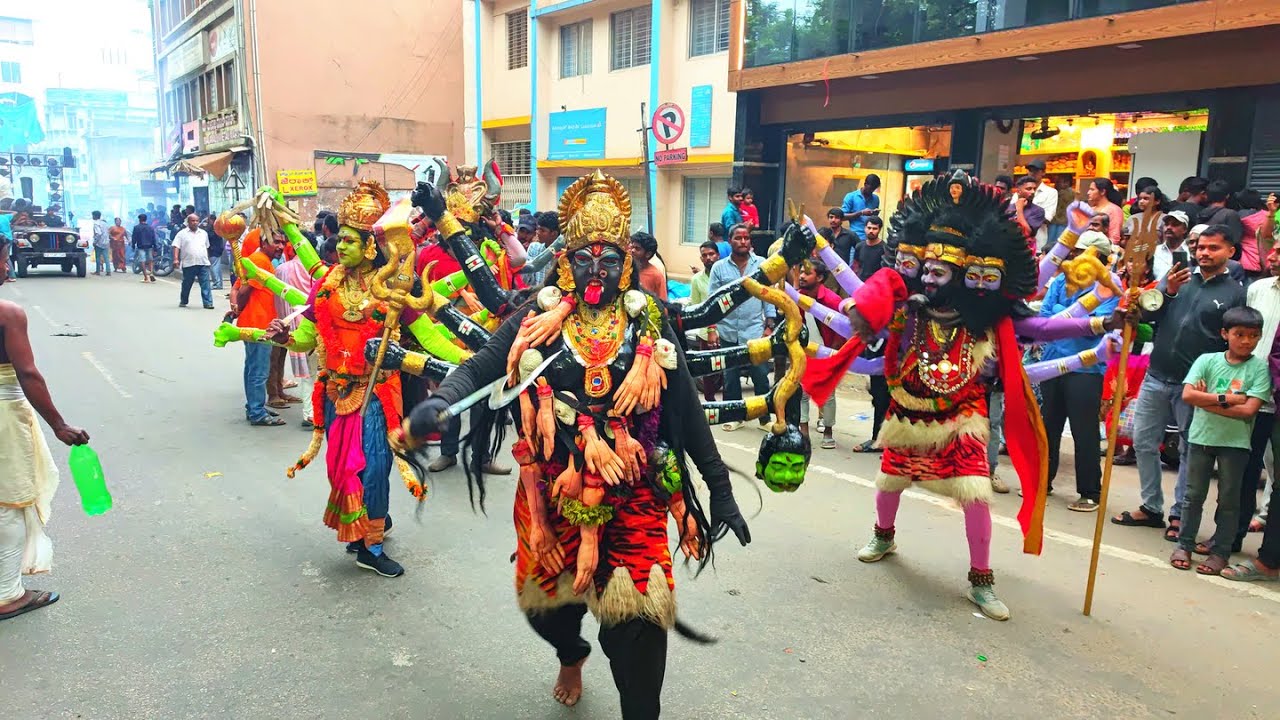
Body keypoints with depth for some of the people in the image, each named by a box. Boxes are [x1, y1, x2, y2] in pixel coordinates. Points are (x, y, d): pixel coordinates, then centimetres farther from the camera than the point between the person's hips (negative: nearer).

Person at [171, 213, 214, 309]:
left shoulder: (203, 233, 16)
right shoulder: (182, 233, 3)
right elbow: (176, 247, -3)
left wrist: (207, 259, 21)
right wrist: (176, 259, -15)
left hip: (203, 263, 2)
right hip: (188, 264, -2)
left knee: (205, 284, -6)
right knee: (186, 285, 9)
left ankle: (208, 303, -9)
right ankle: (183, 302, 25)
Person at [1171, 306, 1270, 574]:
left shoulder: (1259, 368, -4)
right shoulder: (1207, 360, -1)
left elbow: (1248, 410, -14)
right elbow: (1187, 395, -13)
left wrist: (1207, 400, -15)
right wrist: (1226, 398, -17)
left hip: (1235, 442, -1)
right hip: (1201, 437, 1)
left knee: (1229, 499, 8)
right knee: (1194, 494, 9)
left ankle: (1220, 551, 18)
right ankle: (1185, 545, 20)